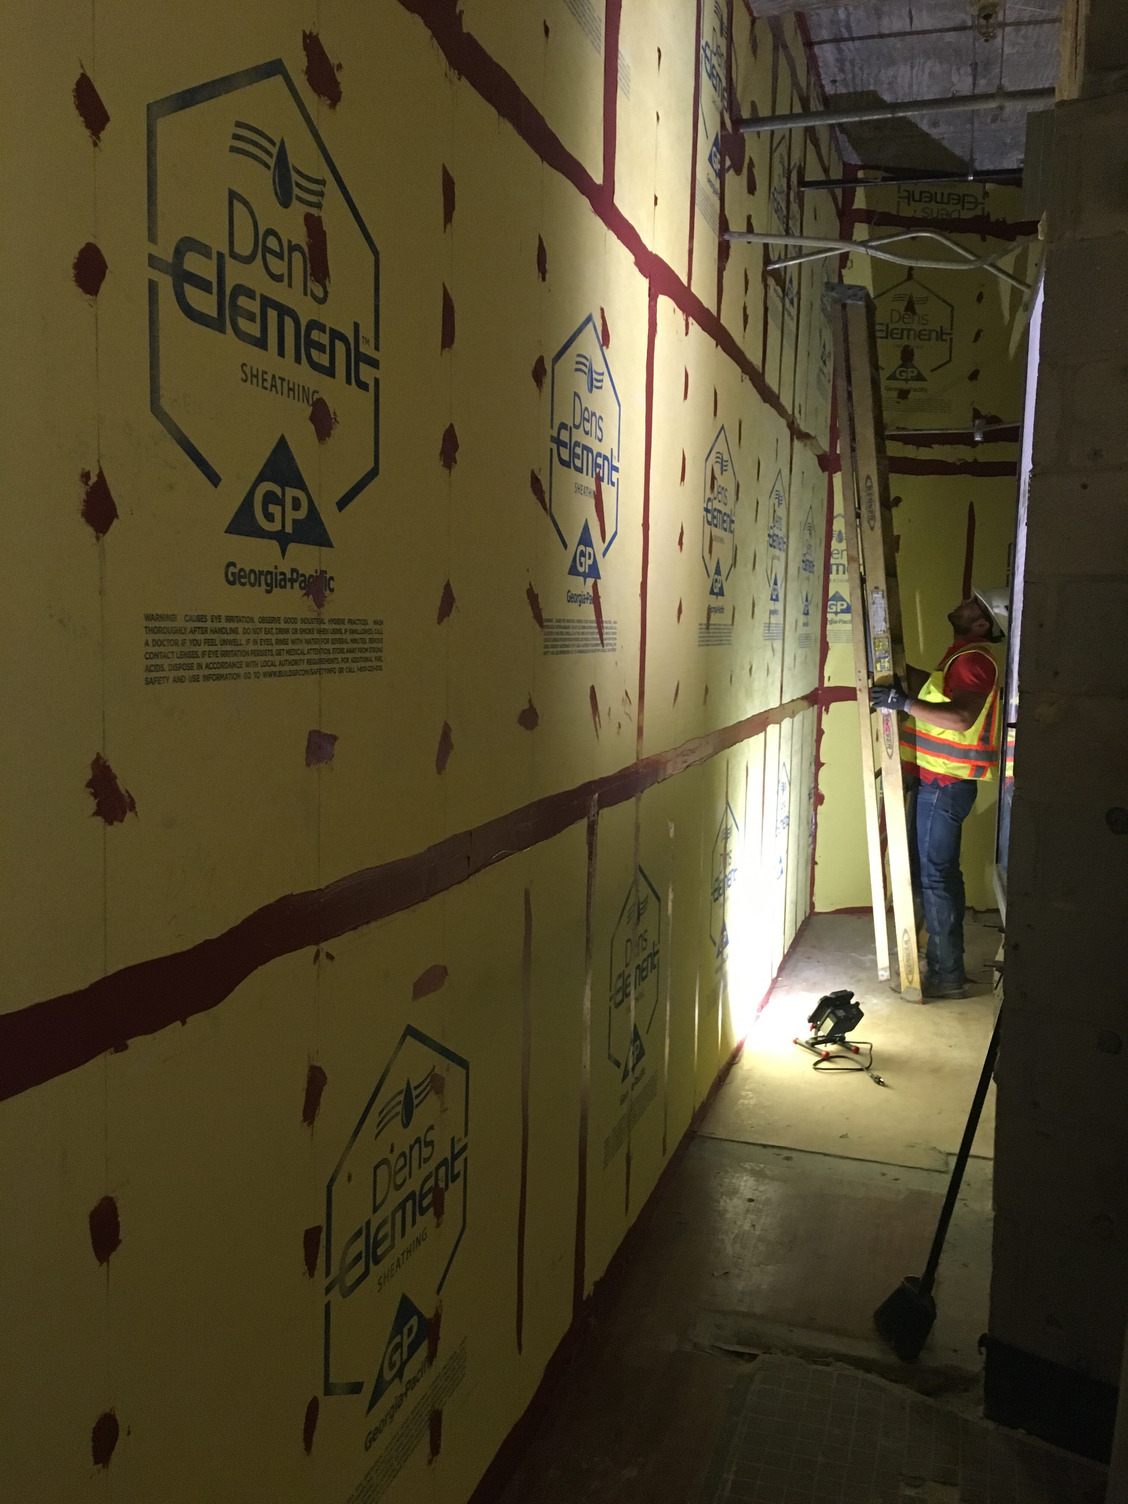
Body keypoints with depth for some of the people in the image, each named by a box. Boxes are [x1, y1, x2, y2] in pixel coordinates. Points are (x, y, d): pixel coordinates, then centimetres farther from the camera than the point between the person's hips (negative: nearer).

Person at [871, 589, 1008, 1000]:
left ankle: (946, 975, 0)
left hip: (944, 785, -10)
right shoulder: (961, 657, 17)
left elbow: (961, 717, -31)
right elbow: (933, 689, 34)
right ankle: (947, 965, 25)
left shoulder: (973, 660, -16)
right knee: (940, 874, 15)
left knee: (932, 876, -6)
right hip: (936, 781, 10)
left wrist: (904, 702, -33)